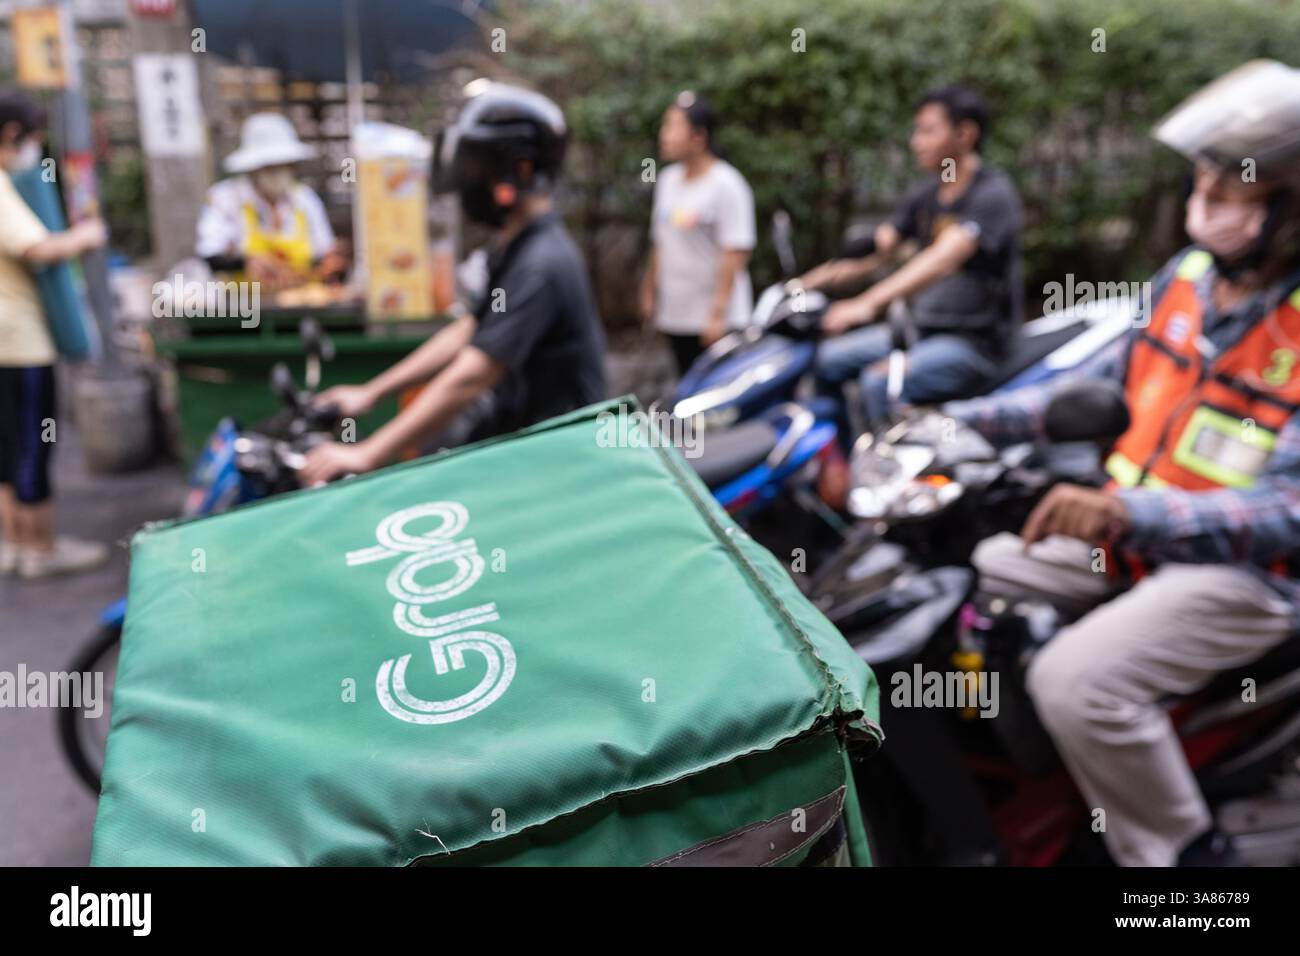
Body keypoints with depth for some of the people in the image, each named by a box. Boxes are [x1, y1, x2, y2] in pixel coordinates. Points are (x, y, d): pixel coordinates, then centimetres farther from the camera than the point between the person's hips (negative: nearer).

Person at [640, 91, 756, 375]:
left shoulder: (726, 185, -12)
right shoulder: (667, 179, 11)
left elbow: (735, 254, -17)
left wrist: (718, 314, -21)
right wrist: (649, 291, 18)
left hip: (715, 322, -7)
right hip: (674, 317, 7)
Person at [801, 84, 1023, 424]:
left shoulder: (993, 193, -15)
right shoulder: (925, 195, 12)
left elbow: (944, 258, -30)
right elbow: (876, 249, 5)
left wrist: (869, 303, -43)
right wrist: (805, 283, -13)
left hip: (975, 341, -8)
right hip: (922, 328, 8)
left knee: (879, 382, -30)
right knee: (825, 360, 1)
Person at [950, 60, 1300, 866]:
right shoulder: (1189, 276, 3)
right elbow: (1105, 385, 13)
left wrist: (1128, 513, -39)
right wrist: (965, 421, 4)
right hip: (1128, 533, 8)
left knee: (1076, 682, -29)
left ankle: (1184, 850, -3)